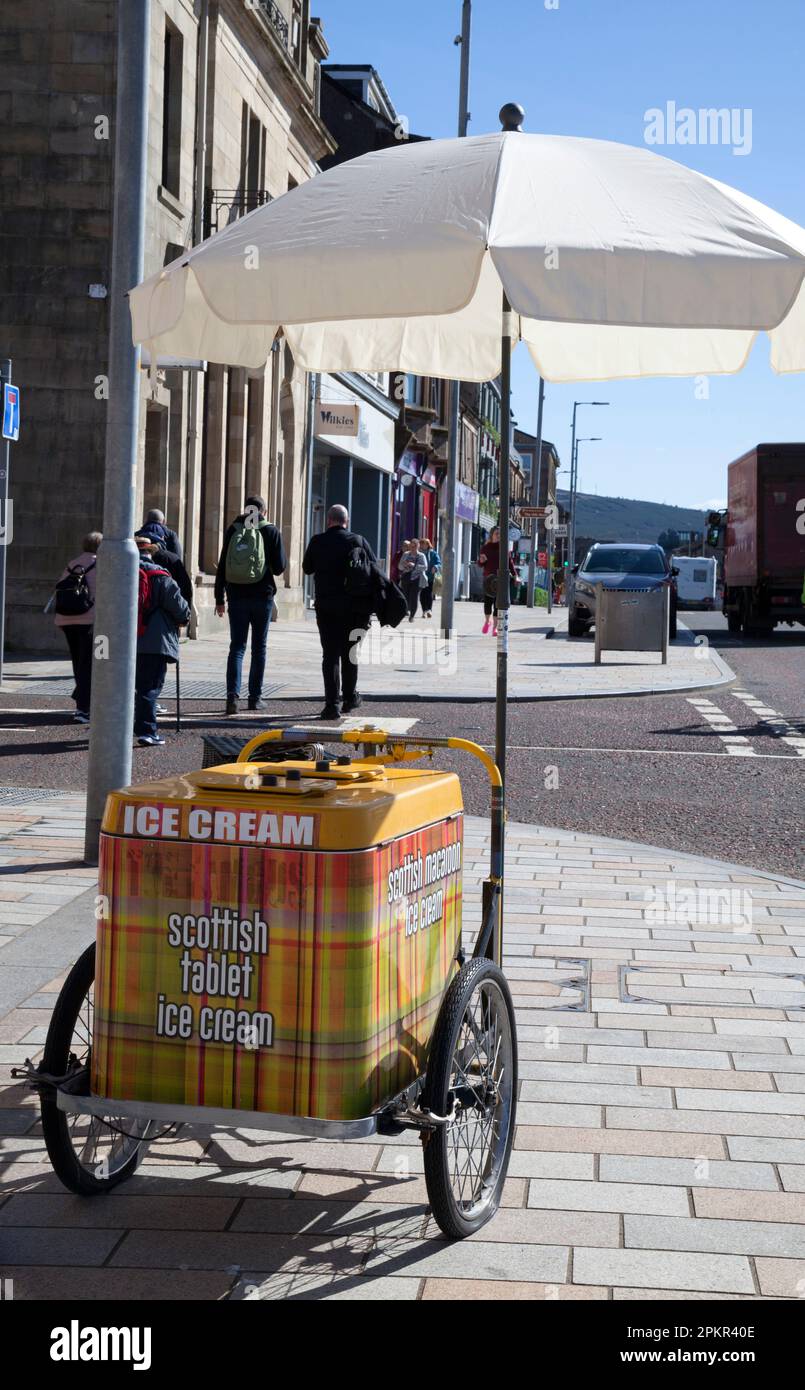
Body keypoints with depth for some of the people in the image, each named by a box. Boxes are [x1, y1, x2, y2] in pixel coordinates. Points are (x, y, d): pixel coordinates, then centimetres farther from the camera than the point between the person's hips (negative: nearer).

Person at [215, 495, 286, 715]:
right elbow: (279, 567, -4)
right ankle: (255, 697, 11)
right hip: (262, 596, -1)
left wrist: (219, 598, 8)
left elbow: (222, 566, 3)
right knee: (259, 648, 9)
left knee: (237, 646, 2)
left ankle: (233, 693, -16)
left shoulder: (233, 530, 3)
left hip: (236, 596, 1)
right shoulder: (270, 531, -2)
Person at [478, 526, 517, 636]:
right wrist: (481, 560, -10)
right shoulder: (485, 547, 7)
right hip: (488, 577, 0)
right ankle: (487, 621, 21)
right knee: (488, 601, -7)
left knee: (497, 603, -4)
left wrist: (514, 575, -1)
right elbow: (480, 564, 13)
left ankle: (495, 627, 3)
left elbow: (510, 562, 9)